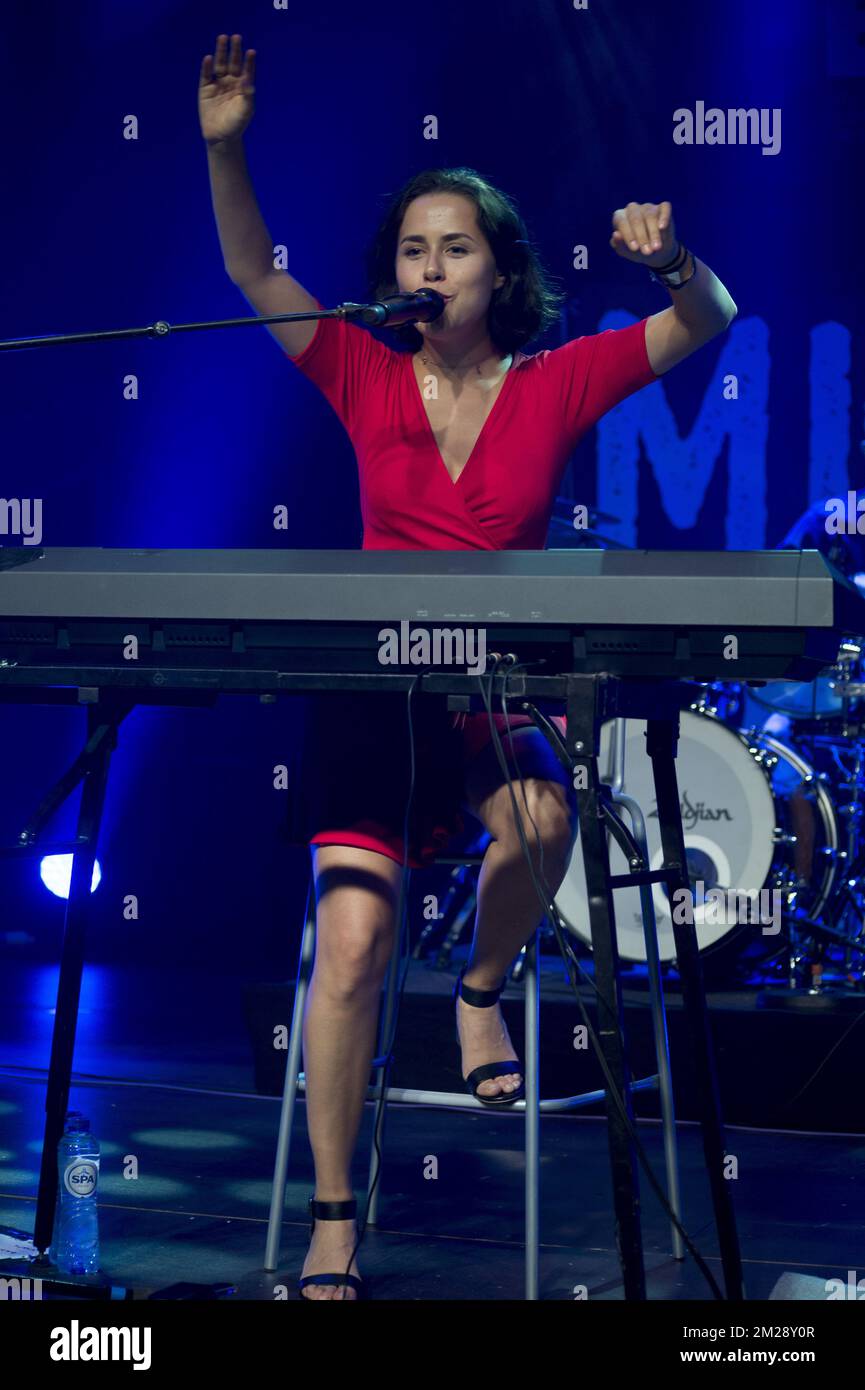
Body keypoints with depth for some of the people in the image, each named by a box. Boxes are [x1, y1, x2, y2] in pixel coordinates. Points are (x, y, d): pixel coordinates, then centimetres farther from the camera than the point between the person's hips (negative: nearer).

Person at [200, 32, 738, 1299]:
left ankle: (485, 989, 0)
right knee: (354, 940, -16)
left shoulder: (555, 386, 2)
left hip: (502, 691, 0)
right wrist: (224, 148, -16)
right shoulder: (369, 379, 3)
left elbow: (708, 322, -1)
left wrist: (671, 257, -22)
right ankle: (334, 1227, -5)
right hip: (371, 686, 0)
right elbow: (250, 271, -1)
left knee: (540, 818, -35)